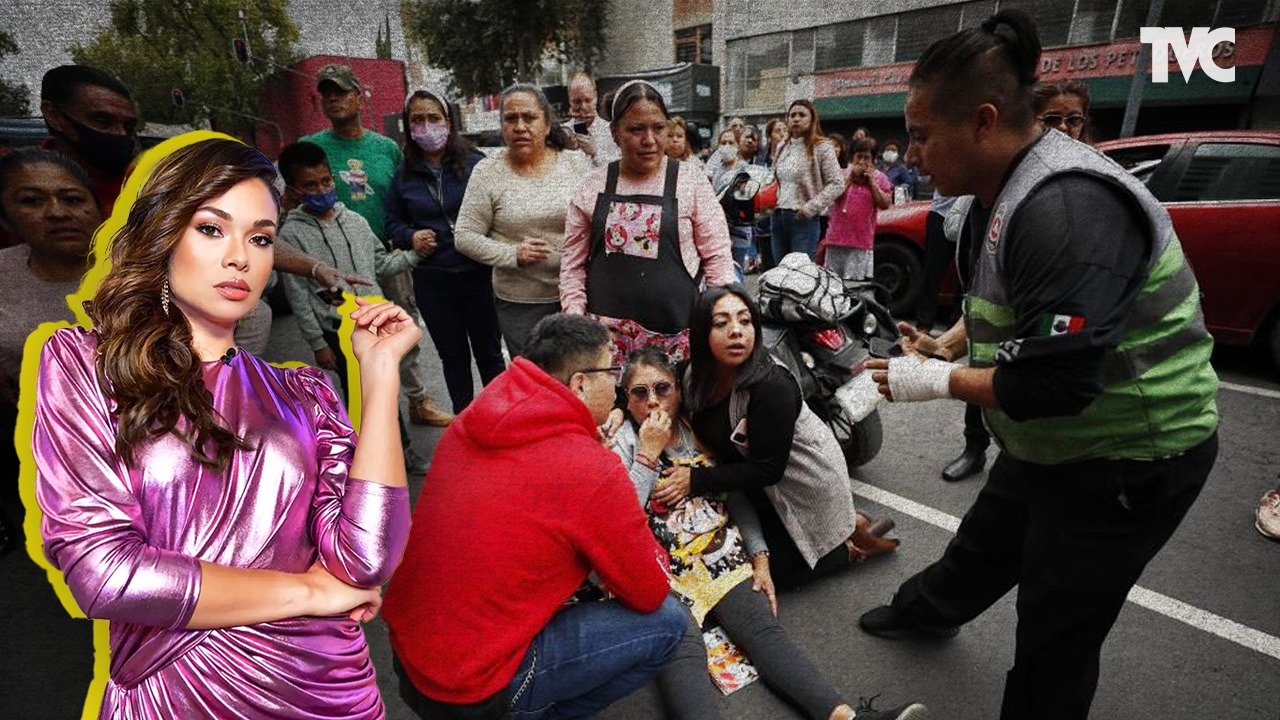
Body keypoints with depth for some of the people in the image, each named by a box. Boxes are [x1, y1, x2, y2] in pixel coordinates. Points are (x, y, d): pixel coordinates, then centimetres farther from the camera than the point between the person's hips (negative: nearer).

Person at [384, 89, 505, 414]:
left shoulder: (474, 163, -5)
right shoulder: (404, 175, 5)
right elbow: (393, 223, 14)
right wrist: (411, 237, -6)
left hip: (477, 274, -3)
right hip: (432, 281, 3)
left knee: (489, 353, 11)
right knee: (453, 357, 16)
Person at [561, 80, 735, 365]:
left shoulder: (691, 182, 1)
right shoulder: (593, 187, 5)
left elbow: (717, 257, 3)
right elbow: (573, 264, 9)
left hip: (676, 334, -1)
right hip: (606, 333, 1)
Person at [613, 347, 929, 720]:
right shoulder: (621, 443, 3)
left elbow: (737, 496, 14)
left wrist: (760, 557, 4)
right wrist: (648, 454, -12)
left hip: (723, 556, 3)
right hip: (661, 570, -3)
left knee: (763, 627, -19)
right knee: (682, 651, -27)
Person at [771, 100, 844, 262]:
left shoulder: (822, 147, -3)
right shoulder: (783, 148, 16)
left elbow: (837, 184, -8)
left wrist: (811, 207, -14)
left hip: (804, 220, -6)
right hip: (778, 217, 6)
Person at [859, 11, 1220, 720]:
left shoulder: (1066, 209, -31)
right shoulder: (1003, 192, 0)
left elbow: (1050, 386, -33)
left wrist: (939, 382, -21)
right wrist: (943, 343, 1)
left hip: (1130, 458, -9)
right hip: (1052, 442, 9)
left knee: (1056, 636, 9)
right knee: (983, 548, 29)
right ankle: (928, 612, 55)